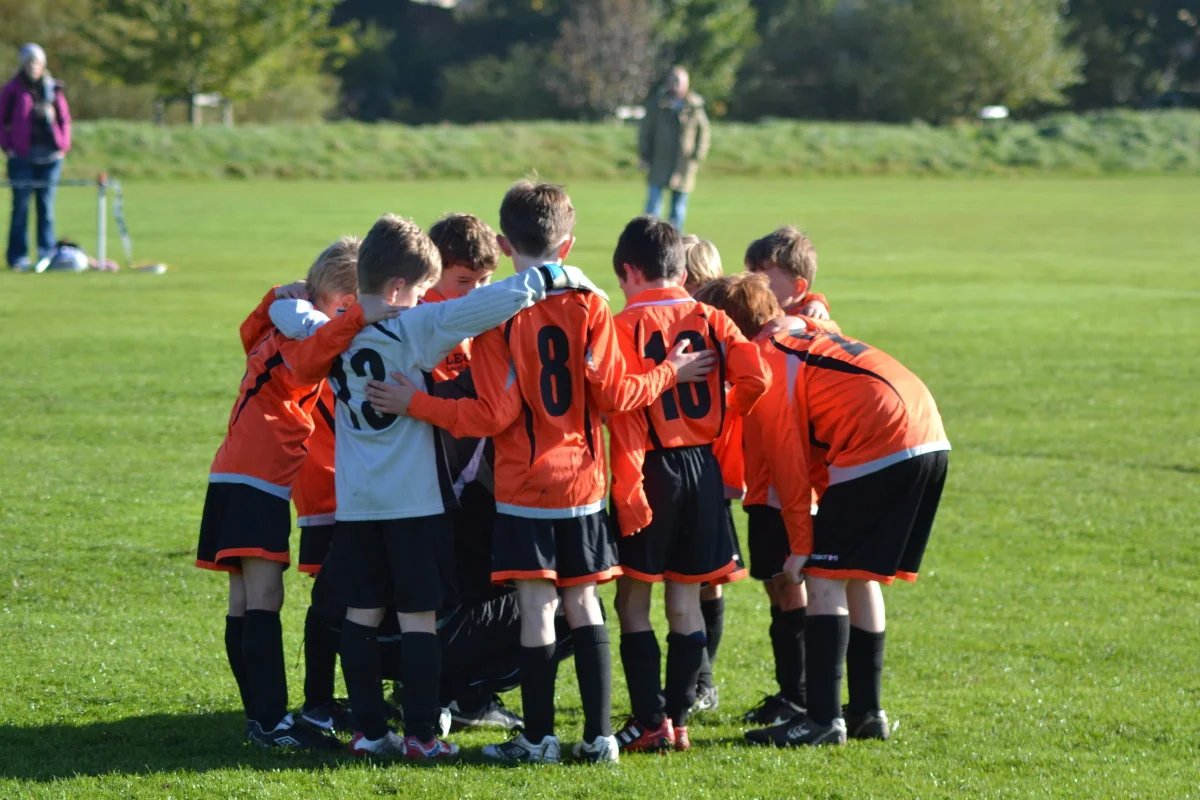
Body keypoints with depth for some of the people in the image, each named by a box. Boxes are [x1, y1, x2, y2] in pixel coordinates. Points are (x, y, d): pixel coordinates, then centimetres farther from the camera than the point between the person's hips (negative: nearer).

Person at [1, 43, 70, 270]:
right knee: (20, 207, -2)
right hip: (22, 157, -3)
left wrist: (63, 145, 5)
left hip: (50, 156, 3)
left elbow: (64, 118, 15)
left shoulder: (53, 89, 9)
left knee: (47, 207, 5)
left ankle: (47, 254, 10)